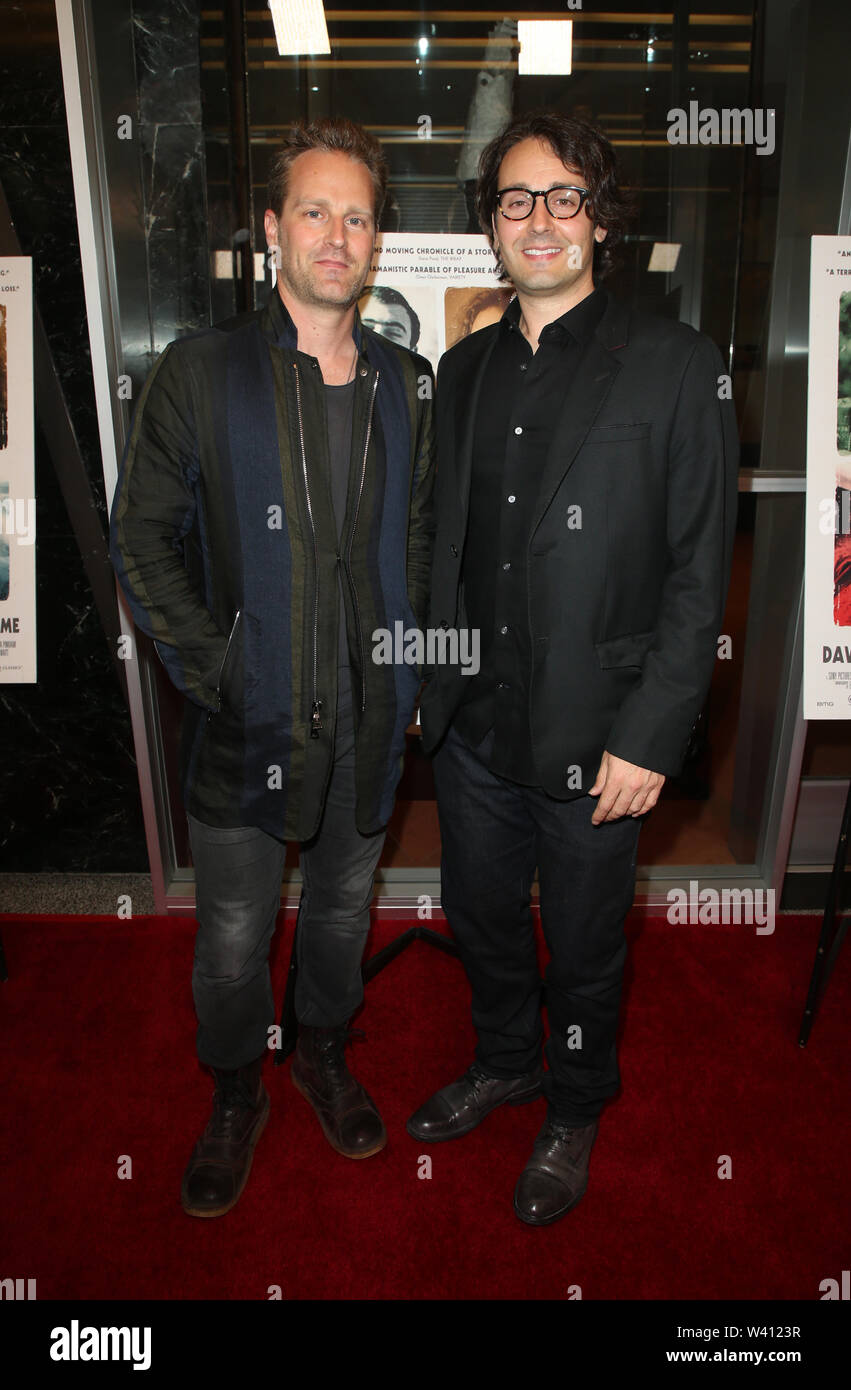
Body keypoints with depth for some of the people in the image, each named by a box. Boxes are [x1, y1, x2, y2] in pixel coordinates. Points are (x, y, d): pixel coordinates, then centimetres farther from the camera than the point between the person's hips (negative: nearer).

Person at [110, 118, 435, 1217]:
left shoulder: (409, 385, 5)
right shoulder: (197, 375, -4)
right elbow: (141, 542, -4)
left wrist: (411, 661, 1)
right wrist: (212, 668, -12)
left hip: (367, 718, 3)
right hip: (246, 722, -2)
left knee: (342, 907, 21)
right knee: (232, 937, 12)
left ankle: (323, 1053, 48)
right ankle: (235, 1096, 39)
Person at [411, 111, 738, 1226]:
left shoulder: (676, 364, -6)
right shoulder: (465, 368, 9)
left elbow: (700, 570, -10)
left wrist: (650, 736, -15)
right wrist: (435, 685, 8)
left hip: (594, 737, -4)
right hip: (472, 725, 5)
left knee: (584, 948, 14)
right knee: (480, 918, 20)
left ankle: (574, 1113, 43)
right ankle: (505, 1063, 49)